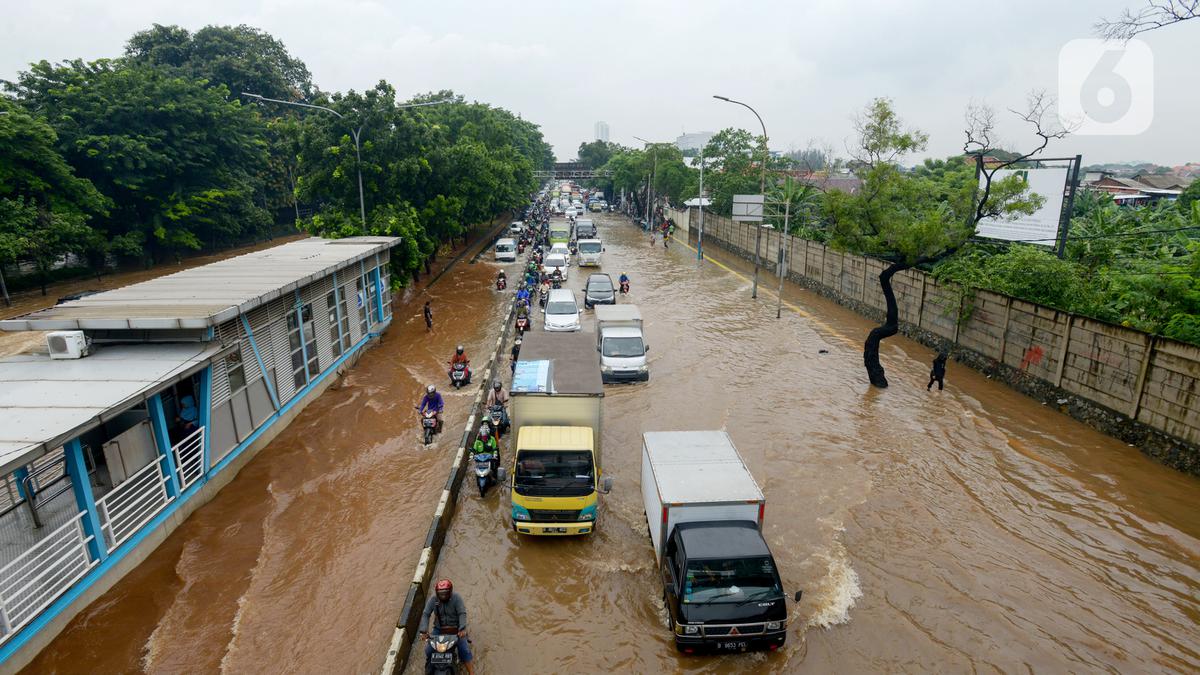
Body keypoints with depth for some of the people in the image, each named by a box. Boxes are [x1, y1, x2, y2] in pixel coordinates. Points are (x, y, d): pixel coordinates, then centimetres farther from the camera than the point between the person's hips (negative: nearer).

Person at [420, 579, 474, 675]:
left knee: (464, 650, -12)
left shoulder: (456, 598, -17)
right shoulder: (433, 599, -11)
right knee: (429, 650, -7)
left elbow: (462, 614, -21)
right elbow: (426, 614, -14)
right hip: (438, 629, 2)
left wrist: (462, 629, -34)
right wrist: (424, 631, -27)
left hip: (456, 629, -2)